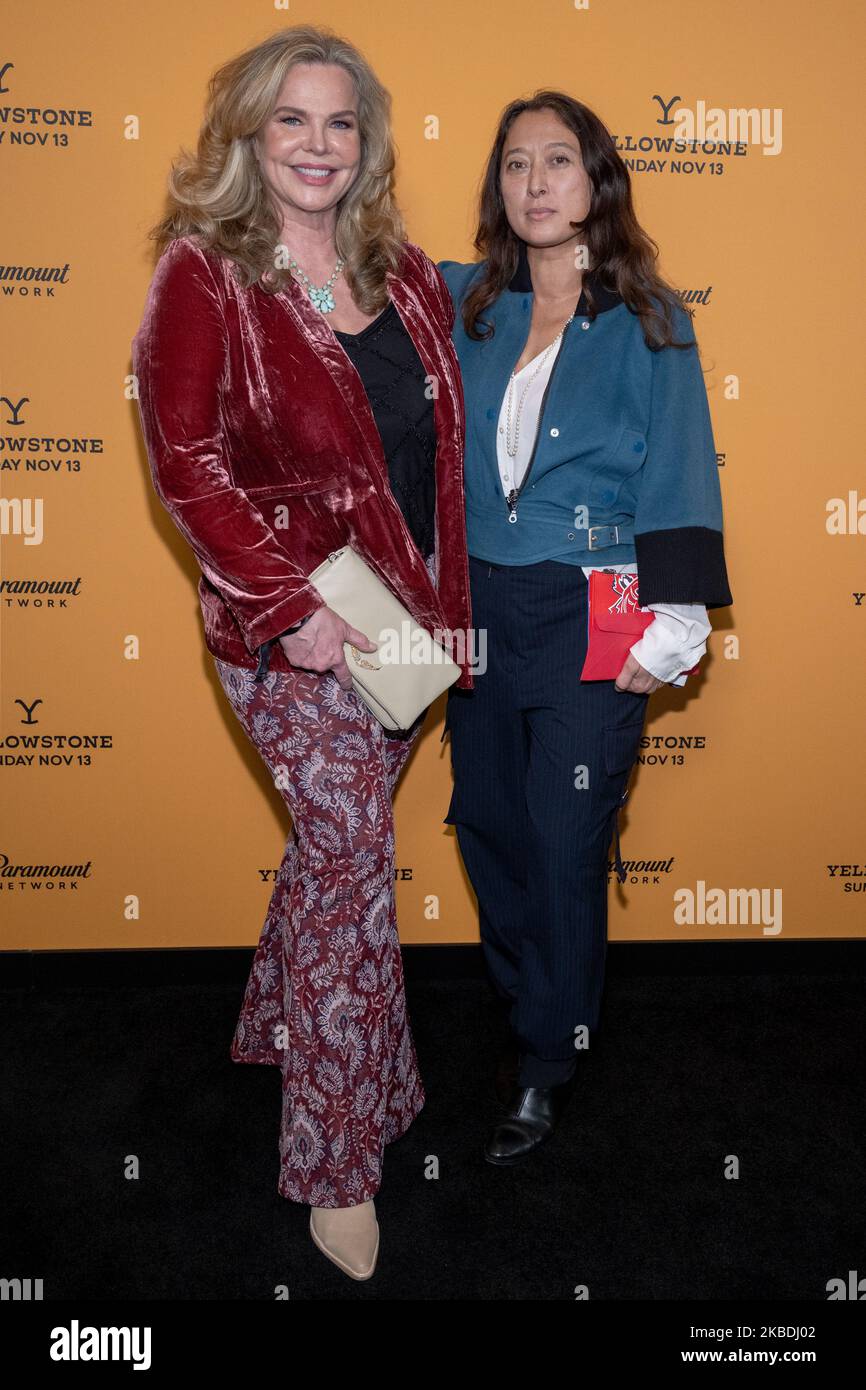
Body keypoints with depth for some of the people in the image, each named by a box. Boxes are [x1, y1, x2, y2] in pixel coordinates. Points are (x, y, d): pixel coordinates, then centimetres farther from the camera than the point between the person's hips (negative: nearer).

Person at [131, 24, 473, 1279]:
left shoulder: (402, 273, 11)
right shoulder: (204, 272, -6)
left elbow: (443, 441, 16)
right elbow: (187, 463, -12)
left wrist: (450, 600, 9)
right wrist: (288, 599, -18)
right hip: (296, 627, -6)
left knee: (335, 845, 17)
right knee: (353, 865, -6)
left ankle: (278, 1022, 42)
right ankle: (337, 1164, 11)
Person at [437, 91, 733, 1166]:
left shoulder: (648, 321, -1)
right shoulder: (461, 306, 7)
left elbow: (678, 479, -4)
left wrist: (664, 628, -10)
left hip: (587, 617, -4)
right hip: (477, 605, 4)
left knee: (565, 843, 1)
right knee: (488, 825, 12)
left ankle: (548, 1066, 21)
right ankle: (529, 1010, 36)